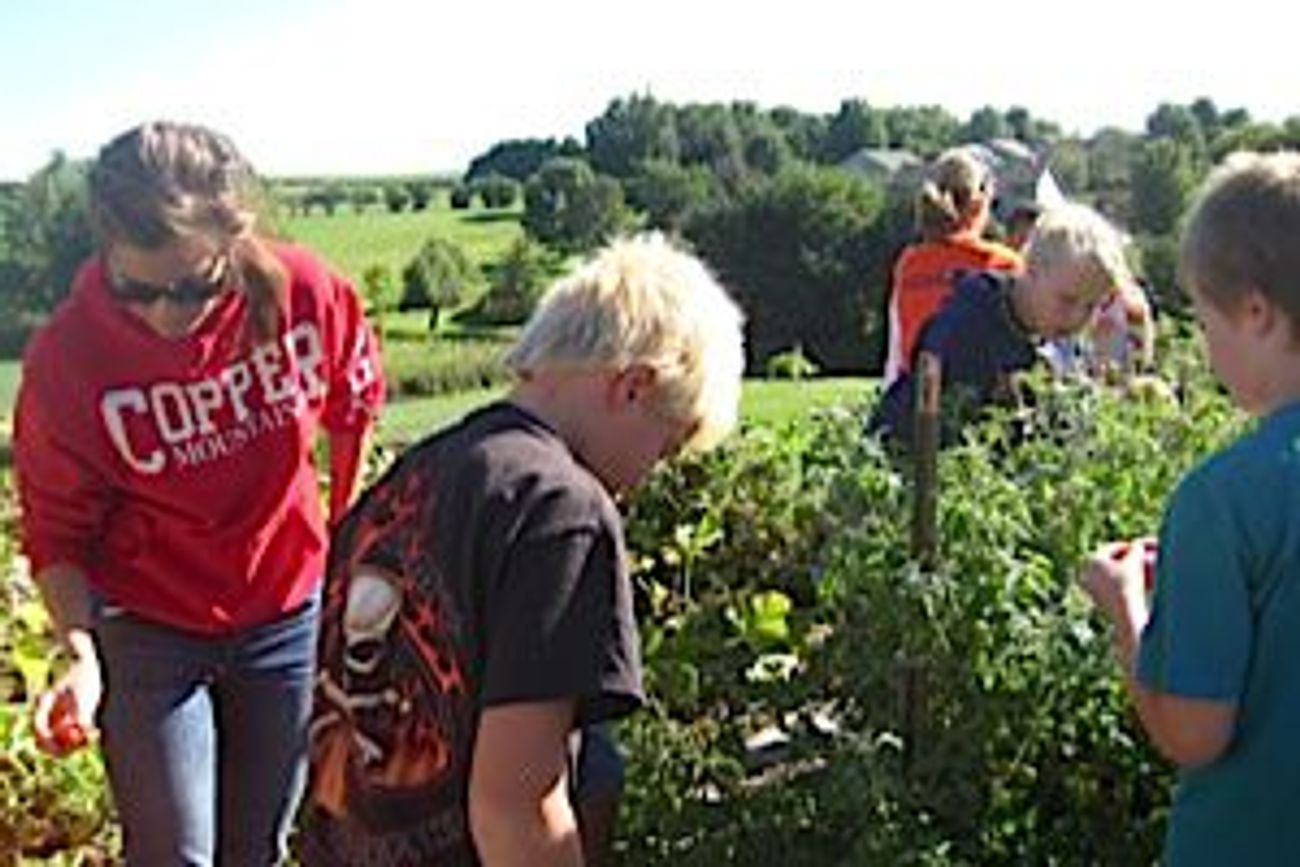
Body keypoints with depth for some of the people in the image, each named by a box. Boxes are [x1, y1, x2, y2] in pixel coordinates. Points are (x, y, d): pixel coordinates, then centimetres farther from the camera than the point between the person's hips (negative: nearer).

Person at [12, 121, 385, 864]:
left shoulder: (306, 292, -20)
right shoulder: (67, 357, -23)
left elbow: (355, 405, 2)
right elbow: (58, 535, -11)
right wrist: (82, 656, -27)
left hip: (288, 613, 2)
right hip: (146, 631, -2)